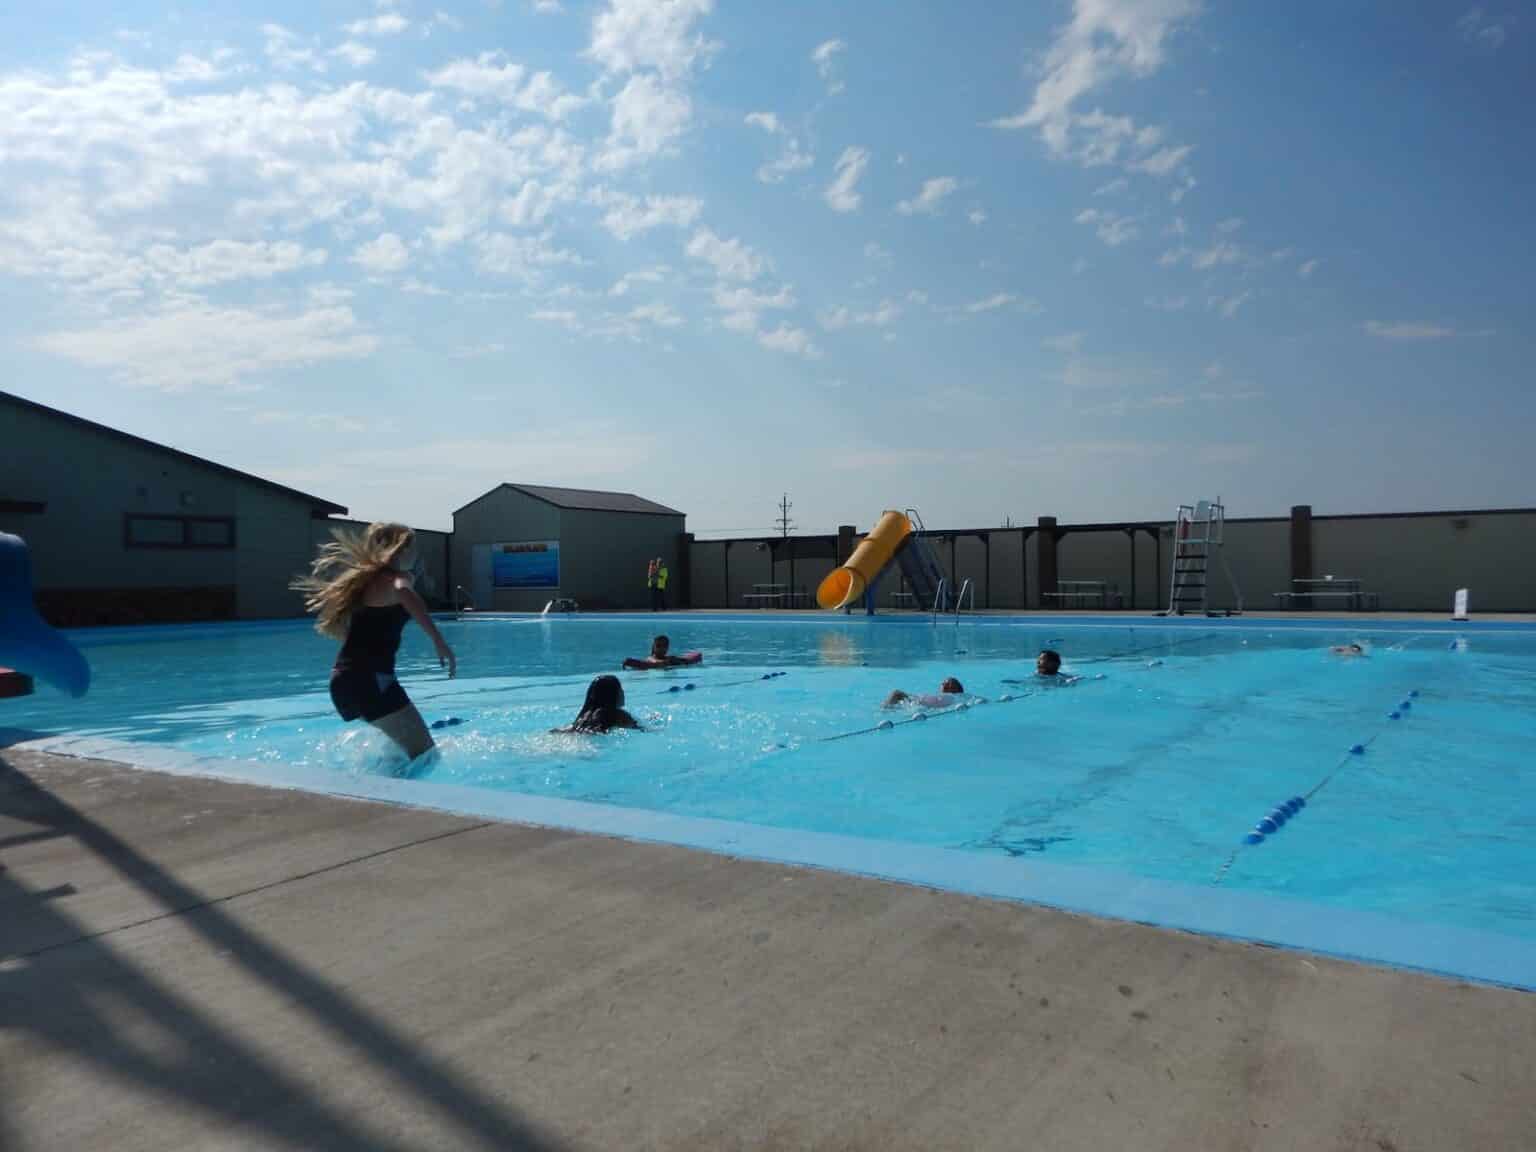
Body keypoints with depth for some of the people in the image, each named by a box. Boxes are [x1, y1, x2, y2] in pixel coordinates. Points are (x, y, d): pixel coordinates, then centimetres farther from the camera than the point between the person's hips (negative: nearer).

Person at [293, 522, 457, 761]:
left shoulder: (367, 580, 21)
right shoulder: (397, 577, -4)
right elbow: (404, 592, -32)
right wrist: (439, 642, -37)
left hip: (344, 679, 9)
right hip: (370, 679, -9)